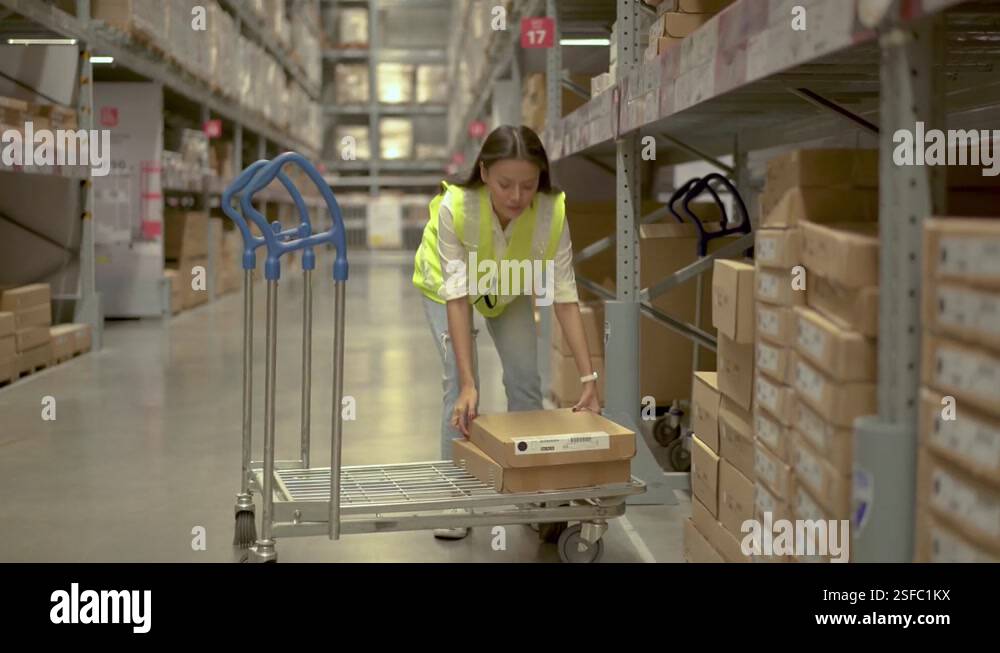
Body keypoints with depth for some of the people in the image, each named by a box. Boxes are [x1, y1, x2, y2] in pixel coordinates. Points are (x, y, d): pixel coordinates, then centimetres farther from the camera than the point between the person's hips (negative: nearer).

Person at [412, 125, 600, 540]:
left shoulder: (552, 212, -35)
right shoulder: (454, 207, -41)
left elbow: (563, 297, -32)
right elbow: (457, 297, -41)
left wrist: (589, 378, -37)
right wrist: (468, 383, -46)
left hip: (509, 288, 2)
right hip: (446, 283, -2)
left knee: (525, 381, -2)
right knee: (459, 382, -14)